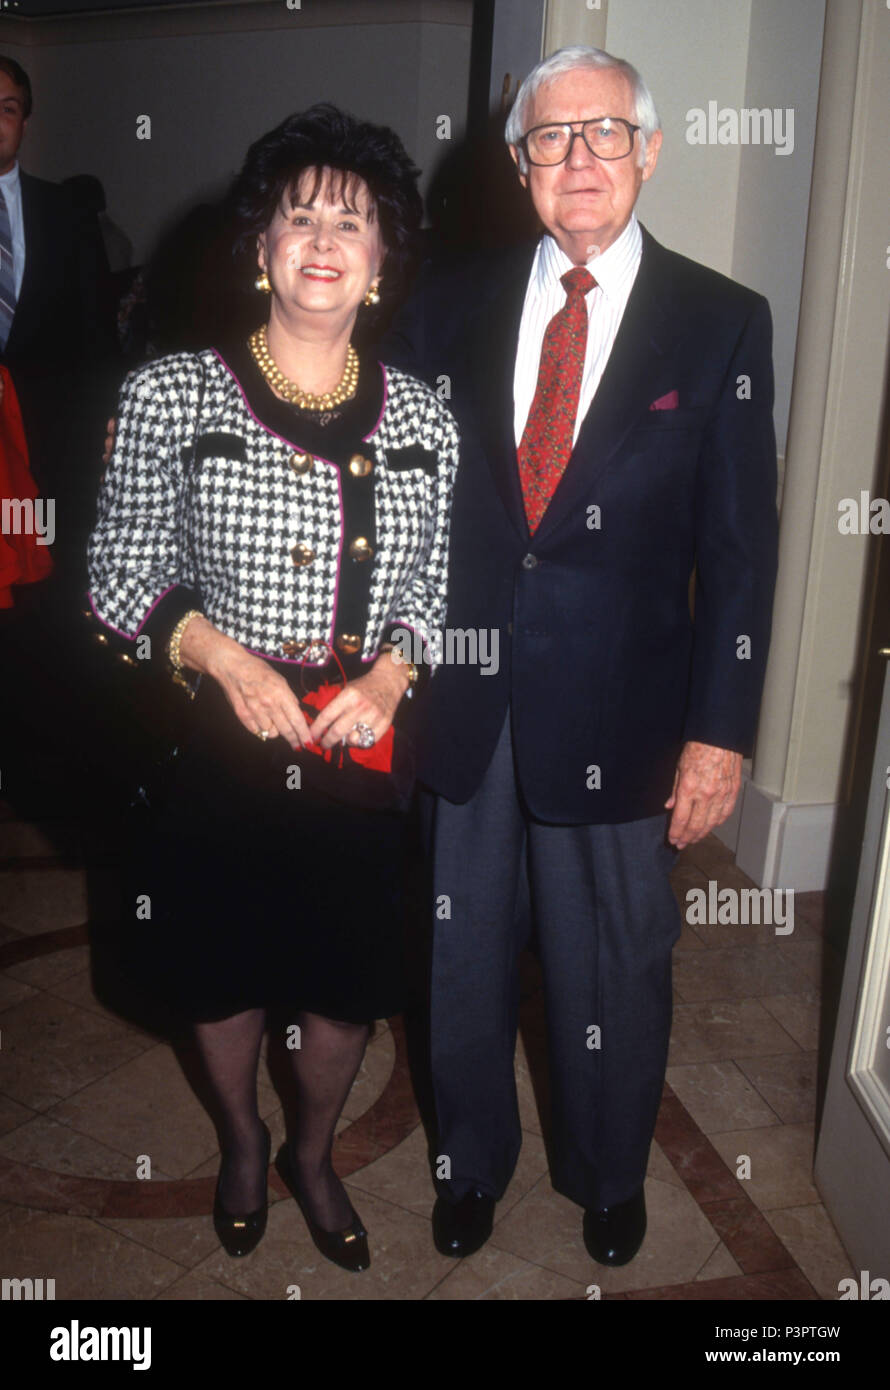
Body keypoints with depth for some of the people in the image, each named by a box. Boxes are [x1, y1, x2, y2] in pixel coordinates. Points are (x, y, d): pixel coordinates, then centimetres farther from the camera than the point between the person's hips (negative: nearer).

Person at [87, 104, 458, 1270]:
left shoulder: (422, 420, 0)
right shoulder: (170, 397, -7)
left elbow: (437, 590, 6)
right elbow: (120, 574, -4)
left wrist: (389, 678, -12)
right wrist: (223, 654, -19)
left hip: (364, 754, 2)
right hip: (221, 747, -1)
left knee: (348, 980, 17)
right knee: (224, 967, 18)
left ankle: (314, 1155, 47)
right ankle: (242, 1138, 50)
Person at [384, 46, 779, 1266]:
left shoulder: (722, 323, -2)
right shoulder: (452, 305, 5)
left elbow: (739, 546, -3)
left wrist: (721, 729, -7)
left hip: (618, 716, -1)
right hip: (461, 705, 2)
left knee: (613, 969, 14)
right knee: (464, 958, 17)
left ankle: (608, 1176, 43)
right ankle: (473, 1163, 44)